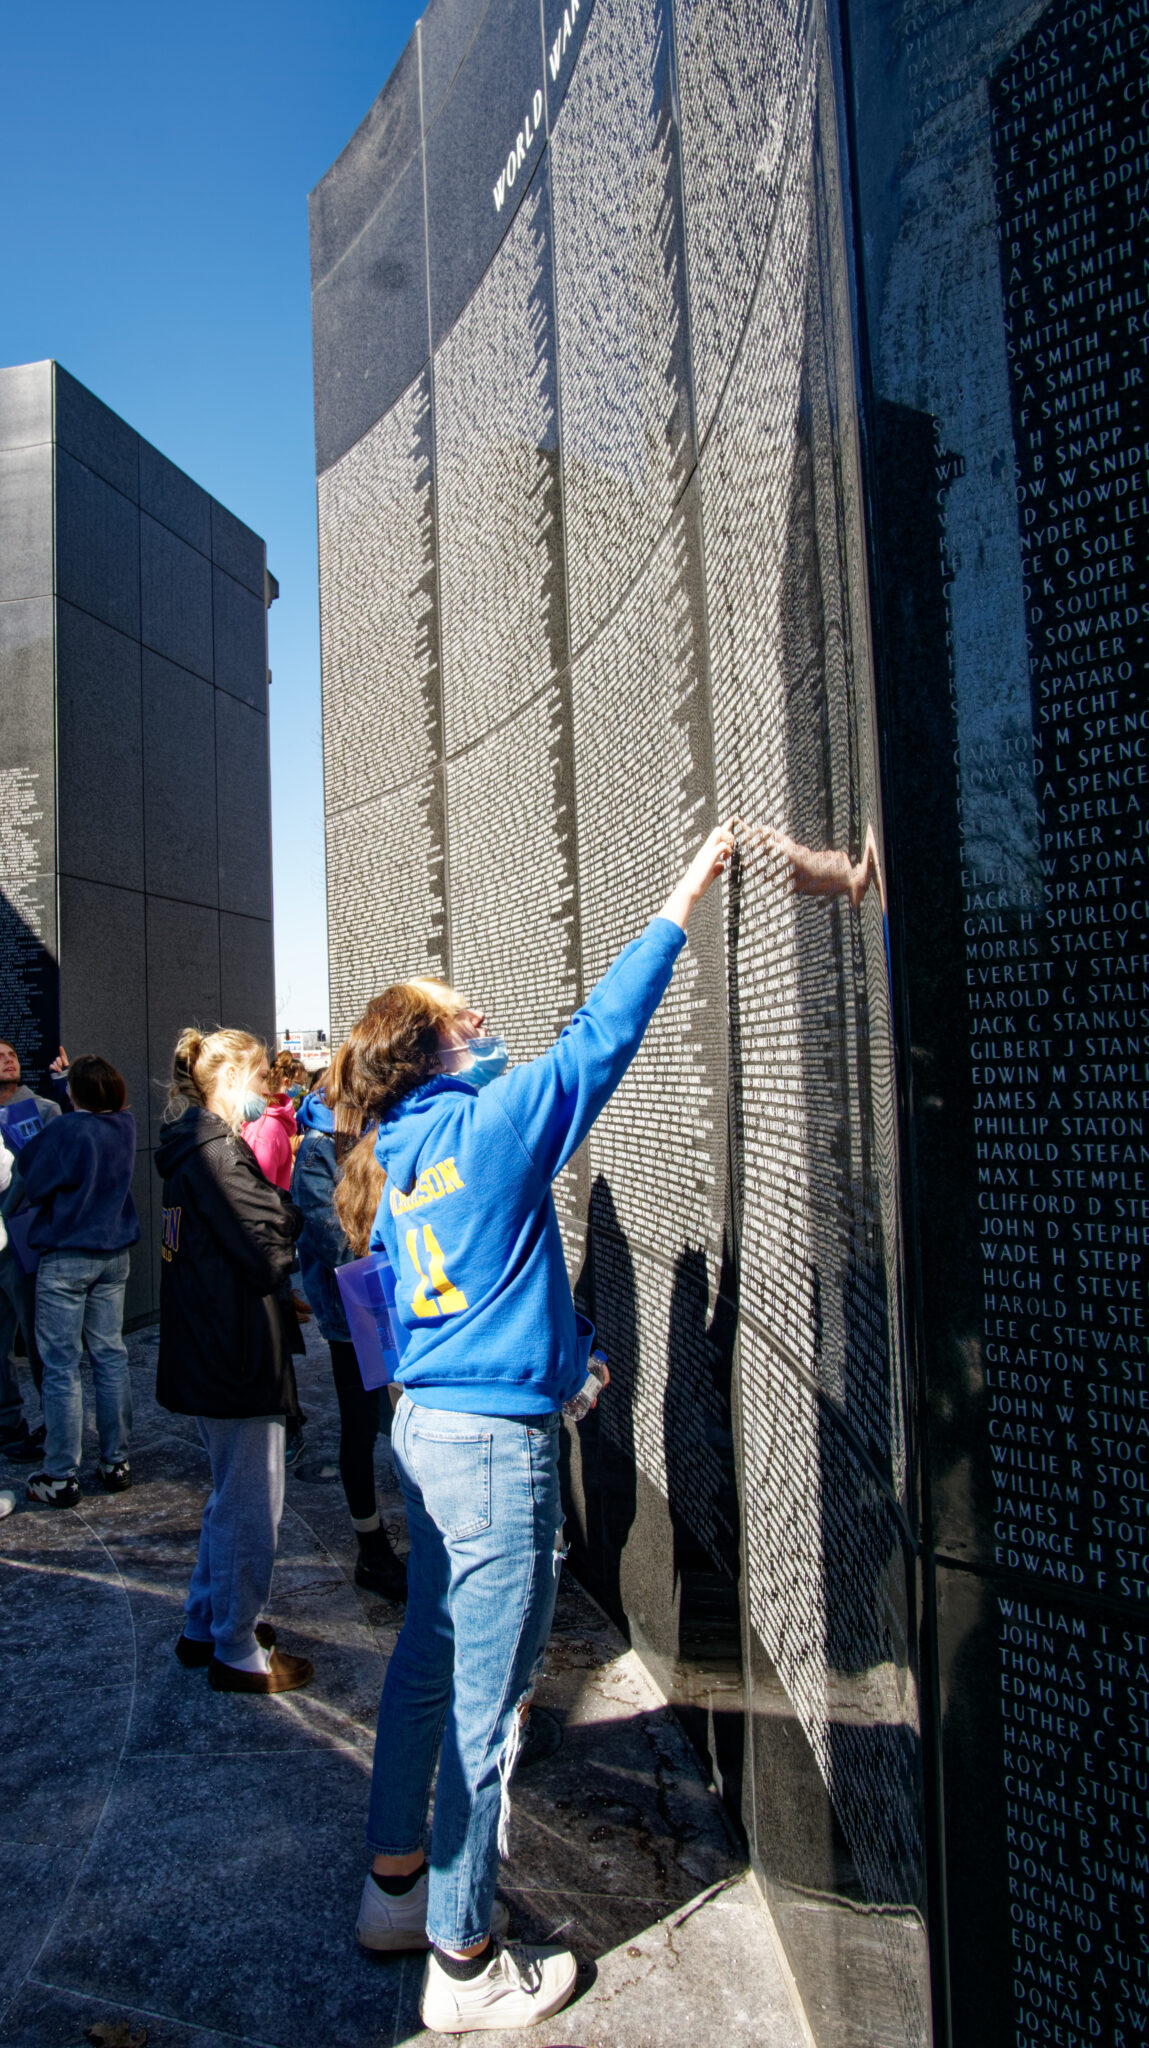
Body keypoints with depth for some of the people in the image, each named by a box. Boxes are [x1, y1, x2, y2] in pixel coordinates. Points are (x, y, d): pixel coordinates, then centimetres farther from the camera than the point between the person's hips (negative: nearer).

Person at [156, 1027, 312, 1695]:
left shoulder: (196, 1149, 12)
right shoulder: (217, 1152, -20)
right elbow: (270, 1249, -23)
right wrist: (280, 1175, -10)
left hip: (208, 1353, 11)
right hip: (240, 1357, -11)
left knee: (231, 1497, 24)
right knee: (253, 1507, 3)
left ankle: (206, 1626, 36)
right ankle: (239, 1655, 17)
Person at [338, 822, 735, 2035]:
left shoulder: (402, 1153, 6)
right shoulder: (487, 1125, -15)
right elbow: (599, 1038, -11)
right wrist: (680, 904, -5)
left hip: (429, 1424, 9)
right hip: (496, 1442, -9)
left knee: (428, 1659, 21)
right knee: (486, 1696, 3)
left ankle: (396, 1885, 37)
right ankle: (463, 1965, 17)